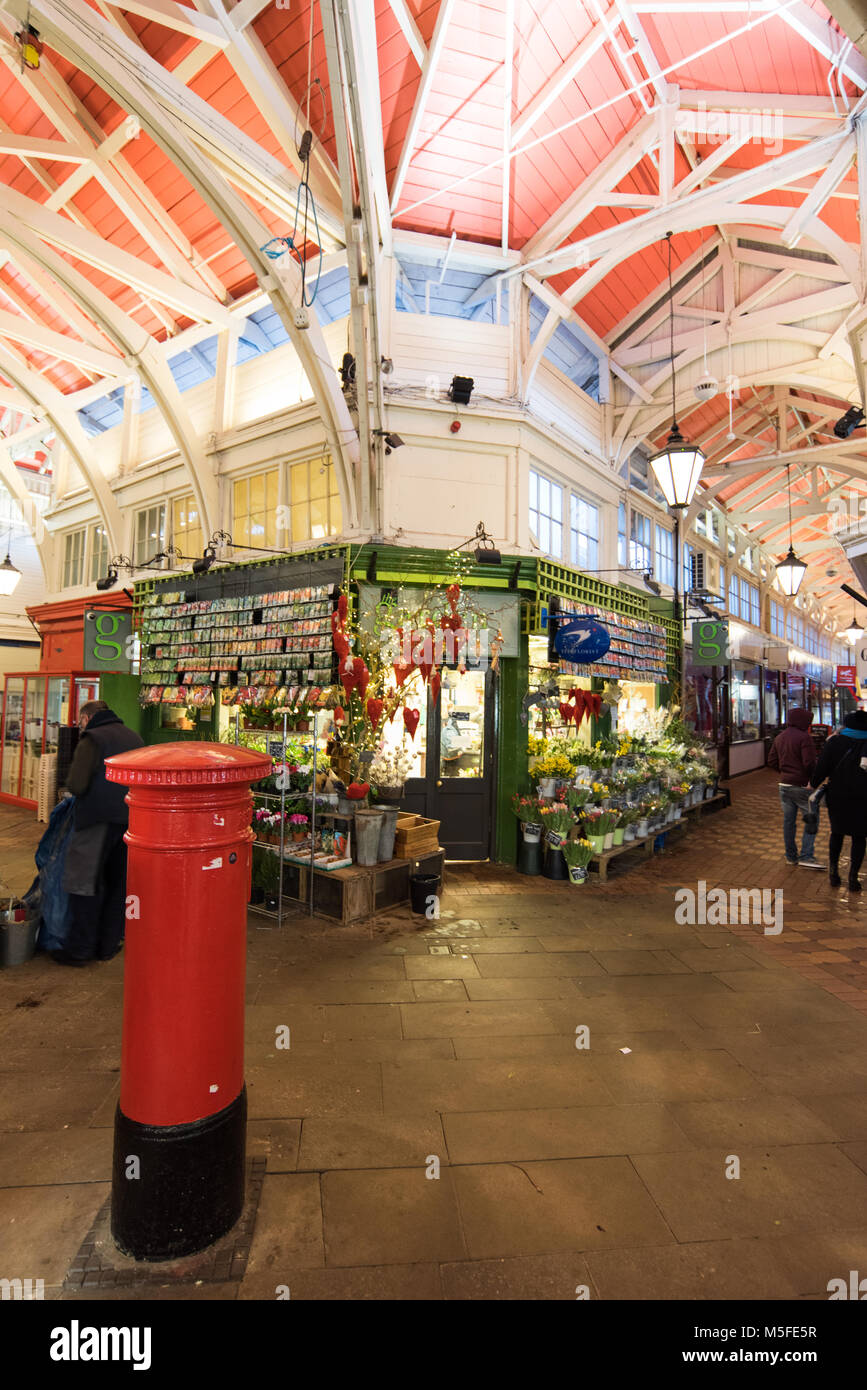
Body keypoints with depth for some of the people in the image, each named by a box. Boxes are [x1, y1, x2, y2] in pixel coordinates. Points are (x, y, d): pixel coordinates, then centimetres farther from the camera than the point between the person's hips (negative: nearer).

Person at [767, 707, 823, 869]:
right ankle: (806, 857, -1)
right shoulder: (804, 737, -14)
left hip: (784, 785, 7)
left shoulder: (779, 738, 10)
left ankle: (791, 856, 20)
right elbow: (809, 763, -21)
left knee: (788, 821, 12)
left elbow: (772, 761, 12)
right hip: (802, 785, -7)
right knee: (812, 820, 3)